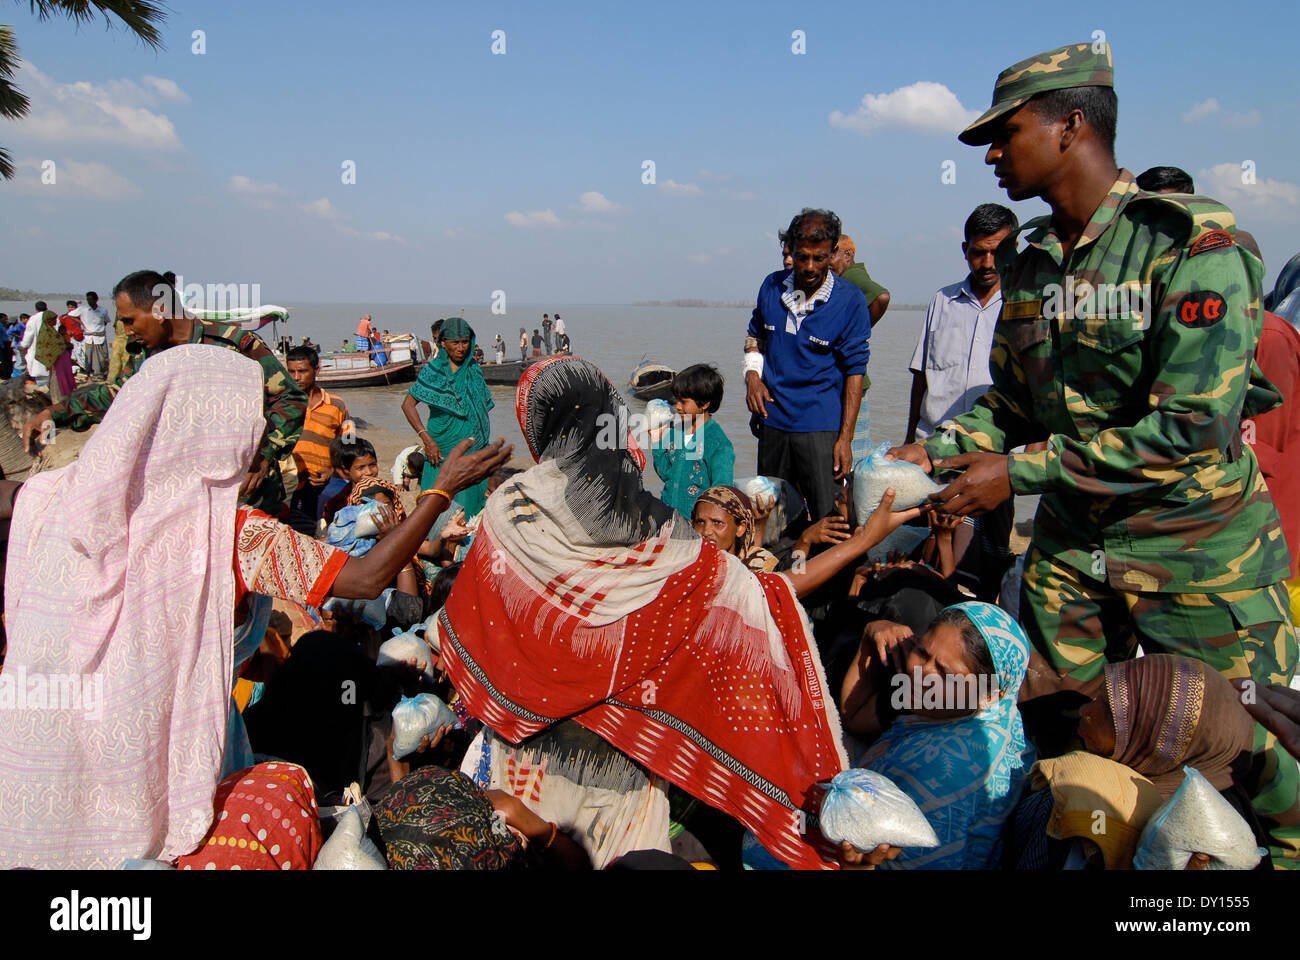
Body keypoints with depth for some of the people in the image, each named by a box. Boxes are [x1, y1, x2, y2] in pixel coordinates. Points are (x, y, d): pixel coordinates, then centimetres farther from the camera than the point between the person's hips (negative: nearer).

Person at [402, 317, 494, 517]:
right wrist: (426, 439, -15)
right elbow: (408, 404, -7)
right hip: (443, 449, -4)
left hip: (473, 448, 4)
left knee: (469, 504, 5)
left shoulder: (473, 368, 8)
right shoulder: (434, 371, -6)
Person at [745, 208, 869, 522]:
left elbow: (855, 371, -9)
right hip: (772, 420, 4)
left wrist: (845, 438, -12)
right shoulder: (772, 286, 3)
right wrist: (752, 375, 1)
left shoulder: (850, 300, -9)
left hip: (821, 426, -4)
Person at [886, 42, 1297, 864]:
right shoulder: (1029, 264, 4)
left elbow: (1191, 428, -25)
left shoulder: (1194, 242, -17)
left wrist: (1018, 472, -24)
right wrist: (937, 452, -7)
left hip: (1199, 547, -6)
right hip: (1072, 543, 6)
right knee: (1055, 742, 15)